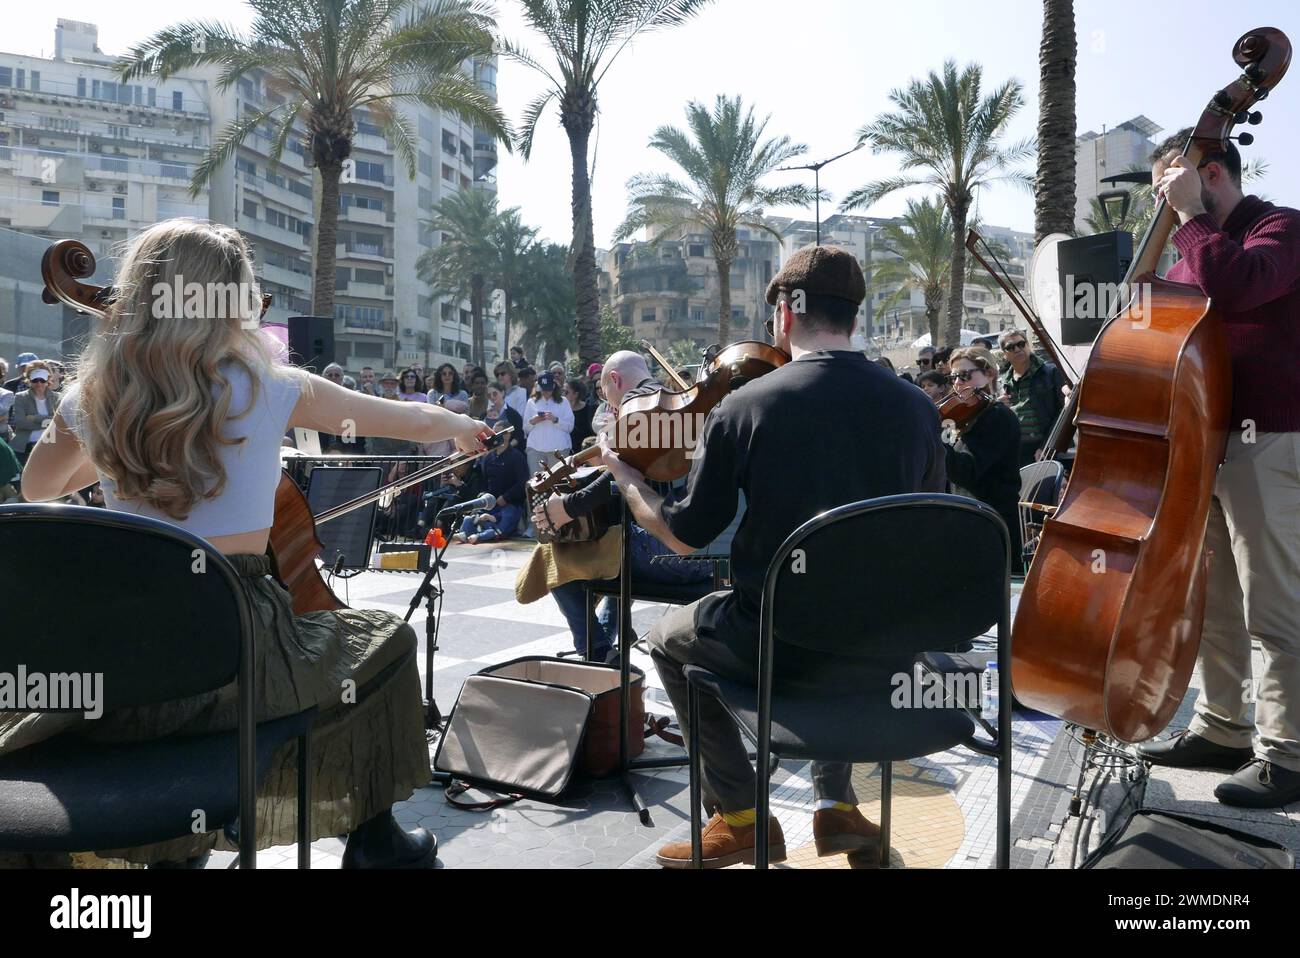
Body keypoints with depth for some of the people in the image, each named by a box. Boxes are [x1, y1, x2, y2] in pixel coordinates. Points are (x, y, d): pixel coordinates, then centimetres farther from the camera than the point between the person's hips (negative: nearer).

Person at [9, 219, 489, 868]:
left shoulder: (93, 397, 1)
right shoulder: (270, 390, -8)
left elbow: (37, 488, 23)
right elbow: (414, 421, 5)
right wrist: (461, 427, 26)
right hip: (235, 654, -4)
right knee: (387, 641, 21)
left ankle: (175, 842, 45)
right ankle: (374, 841, 30)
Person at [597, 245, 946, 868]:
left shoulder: (744, 407, -14)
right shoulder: (917, 407, -4)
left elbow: (684, 536, -6)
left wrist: (623, 474, 12)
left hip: (777, 649, -4)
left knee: (669, 638, 26)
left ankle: (741, 816, 23)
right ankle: (837, 802, 32)